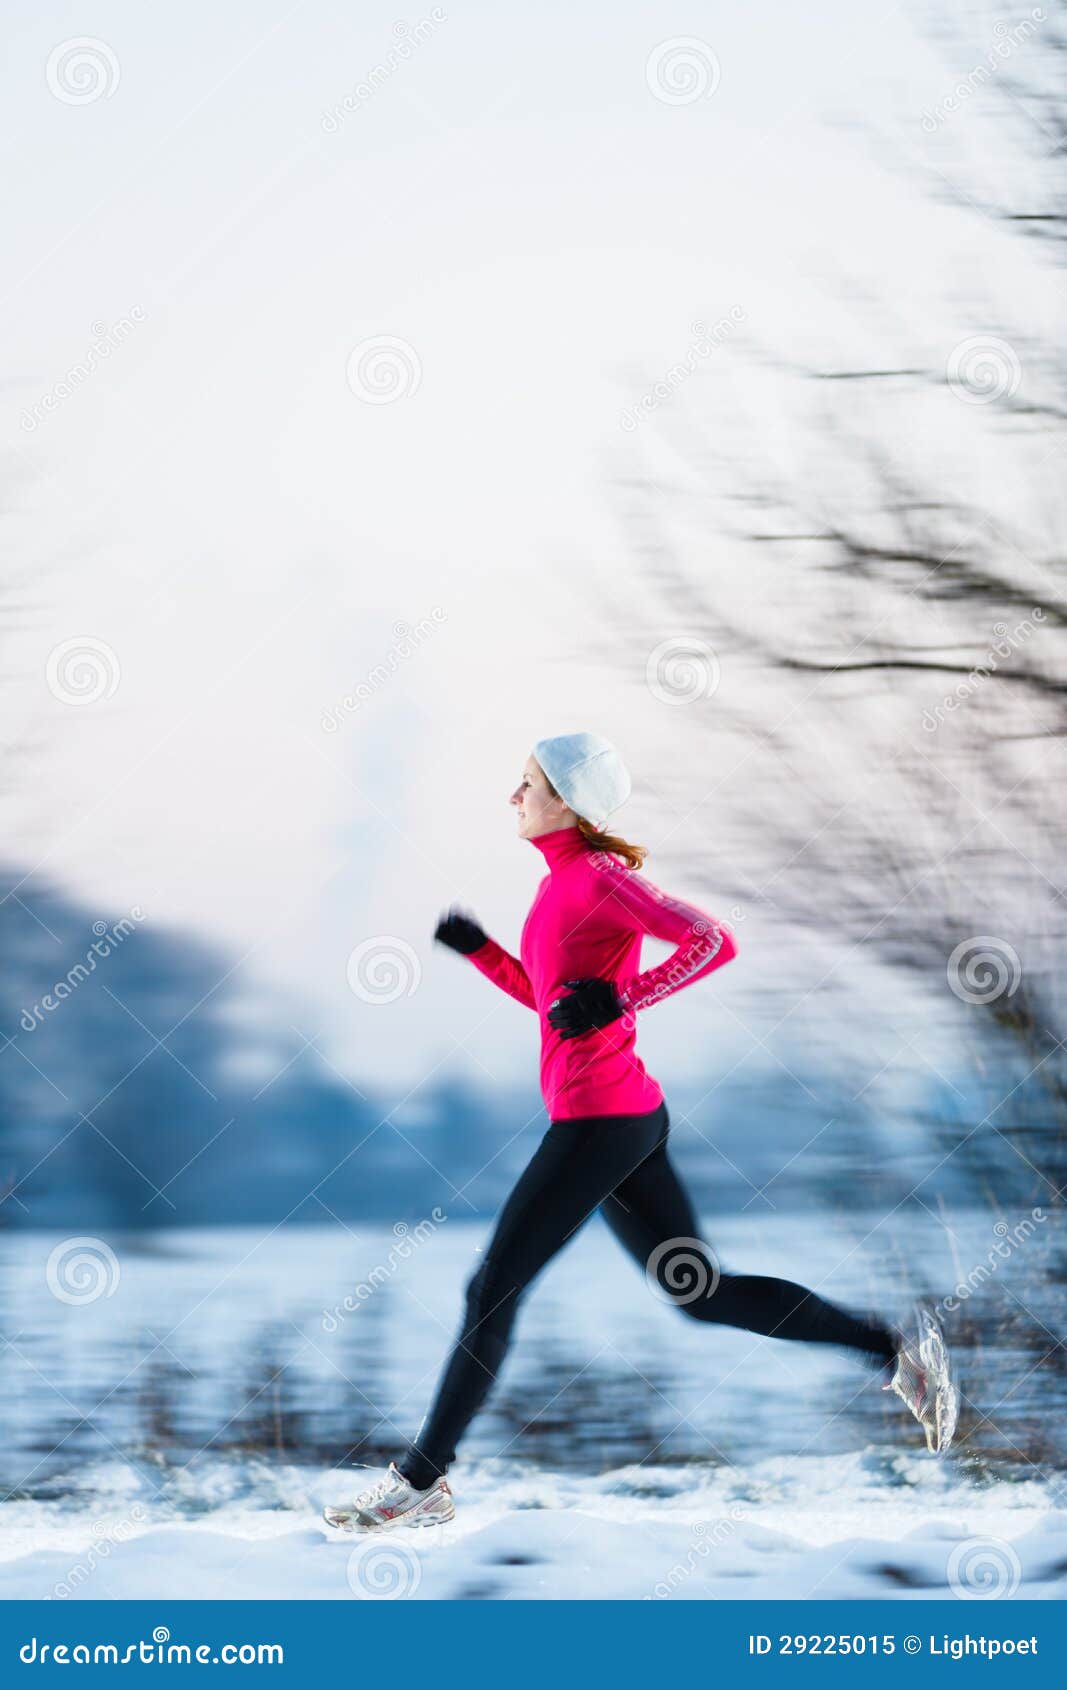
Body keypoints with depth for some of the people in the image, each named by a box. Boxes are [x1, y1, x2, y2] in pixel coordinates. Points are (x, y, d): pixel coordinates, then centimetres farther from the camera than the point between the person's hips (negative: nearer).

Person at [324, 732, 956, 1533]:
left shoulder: (600, 876, -13)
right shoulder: (562, 882, 15)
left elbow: (716, 942, -20)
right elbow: (544, 995, 25)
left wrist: (620, 1000, -23)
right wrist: (475, 947, 13)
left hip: (599, 1118, -10)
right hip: (625, 1116, 10)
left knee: (493, 1289, -2)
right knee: (701, 1290, 12)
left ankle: (422, 1480, 7)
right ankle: (894, 1349, 13)